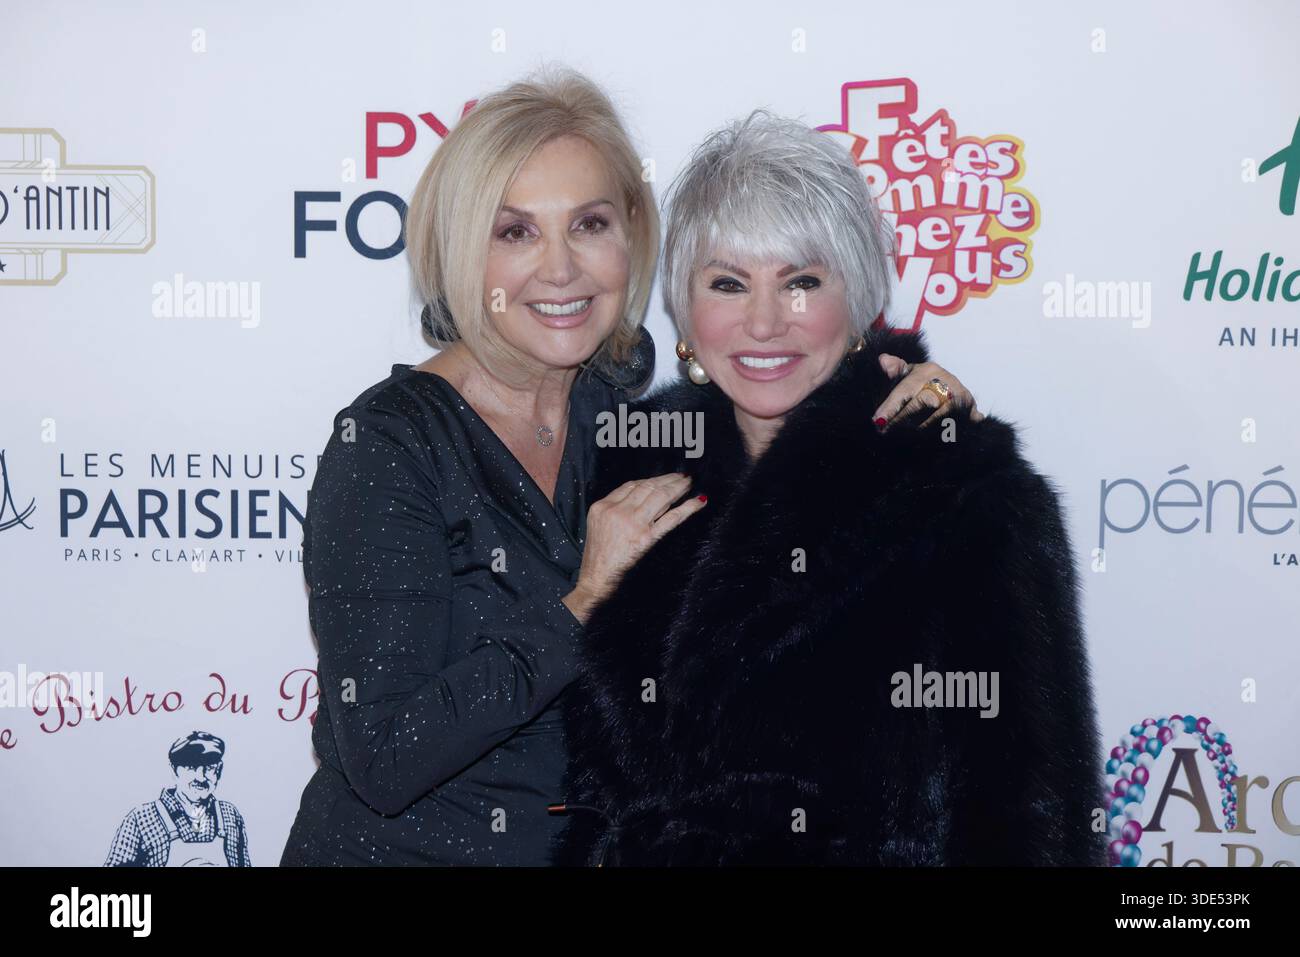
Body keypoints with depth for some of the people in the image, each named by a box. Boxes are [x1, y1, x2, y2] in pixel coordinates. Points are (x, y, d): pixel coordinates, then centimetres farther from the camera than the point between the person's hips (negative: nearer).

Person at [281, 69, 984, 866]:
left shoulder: (622, 403, -1)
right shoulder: (389, 441, -15)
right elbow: (382, 762, -21)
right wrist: (584, 605, -21)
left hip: (589, 840, 4)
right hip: (402, 845, -3)